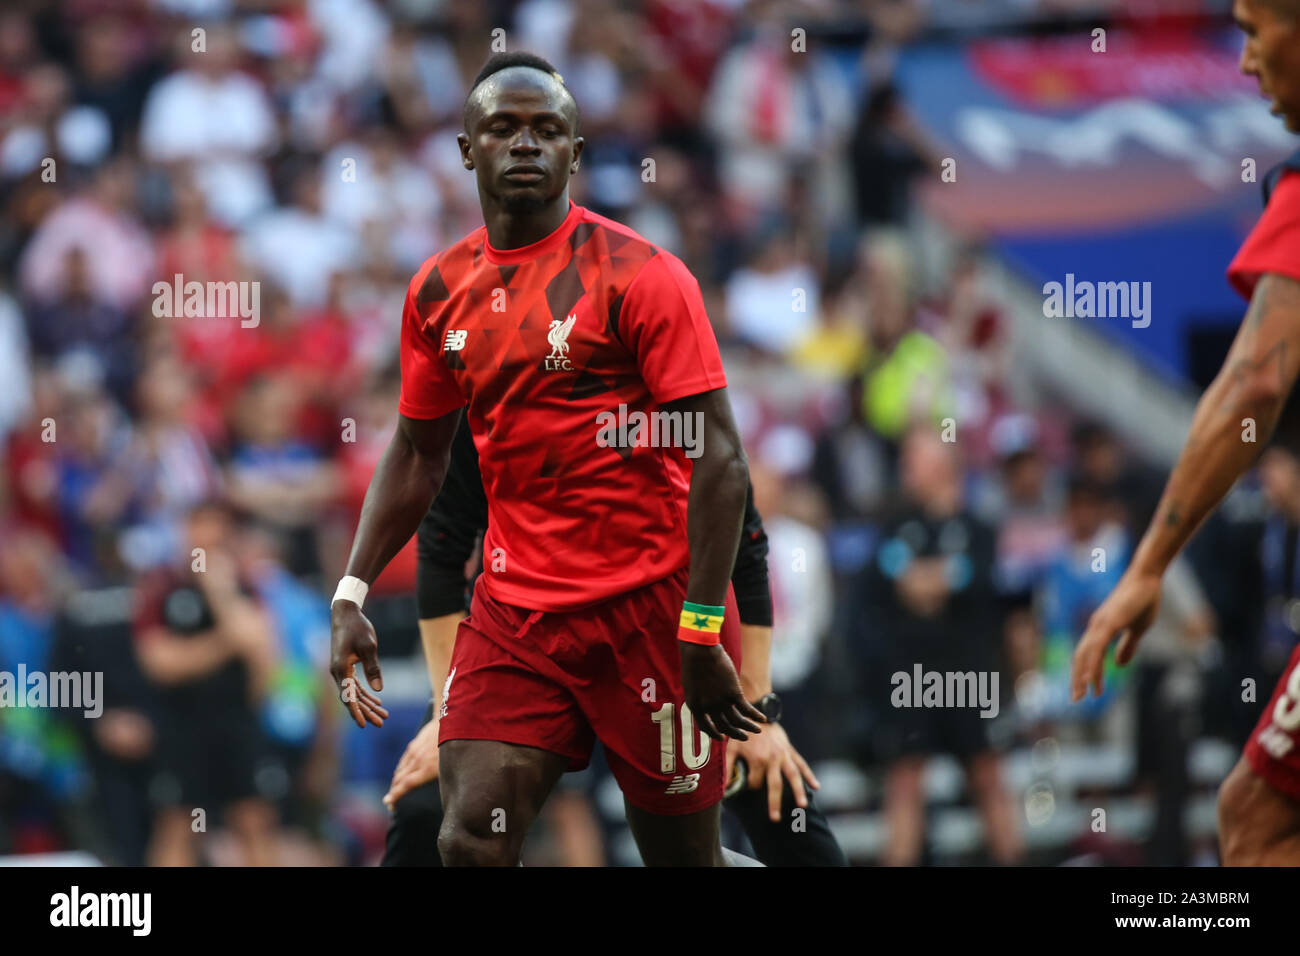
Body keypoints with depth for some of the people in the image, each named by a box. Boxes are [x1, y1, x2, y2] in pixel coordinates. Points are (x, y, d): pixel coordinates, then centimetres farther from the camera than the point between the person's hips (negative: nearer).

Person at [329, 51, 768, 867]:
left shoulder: (639, 275, -10)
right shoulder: (440, 290, 8)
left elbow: (718, 457, -13)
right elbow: (418, 455, 19)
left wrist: (702, 631, -20)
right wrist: (352, 595, 8)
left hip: (648, 606, -4)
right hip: (514, 609, 4)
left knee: (682, 852, 2)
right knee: (470, 843, -9)